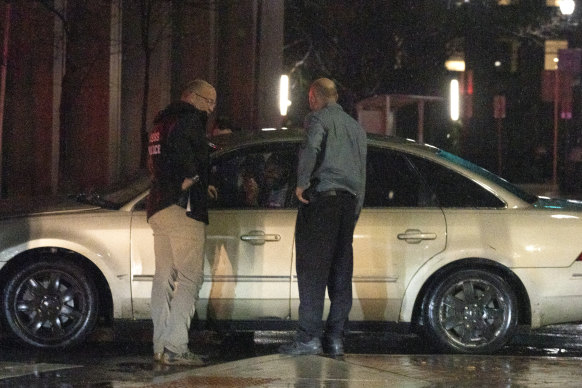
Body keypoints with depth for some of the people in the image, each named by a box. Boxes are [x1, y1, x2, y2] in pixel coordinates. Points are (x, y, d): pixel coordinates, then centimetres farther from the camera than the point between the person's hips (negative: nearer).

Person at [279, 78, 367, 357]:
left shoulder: (318, 118, 0)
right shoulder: (355, 126, 23)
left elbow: (311, 147, -21)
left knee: (312, 270, -8)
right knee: (341, 273, 7)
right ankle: (335, 338, 7)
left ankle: (309, 337, -12)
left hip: (321, 197, -7)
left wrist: (302, 183, -14)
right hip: (350, 200, 7)